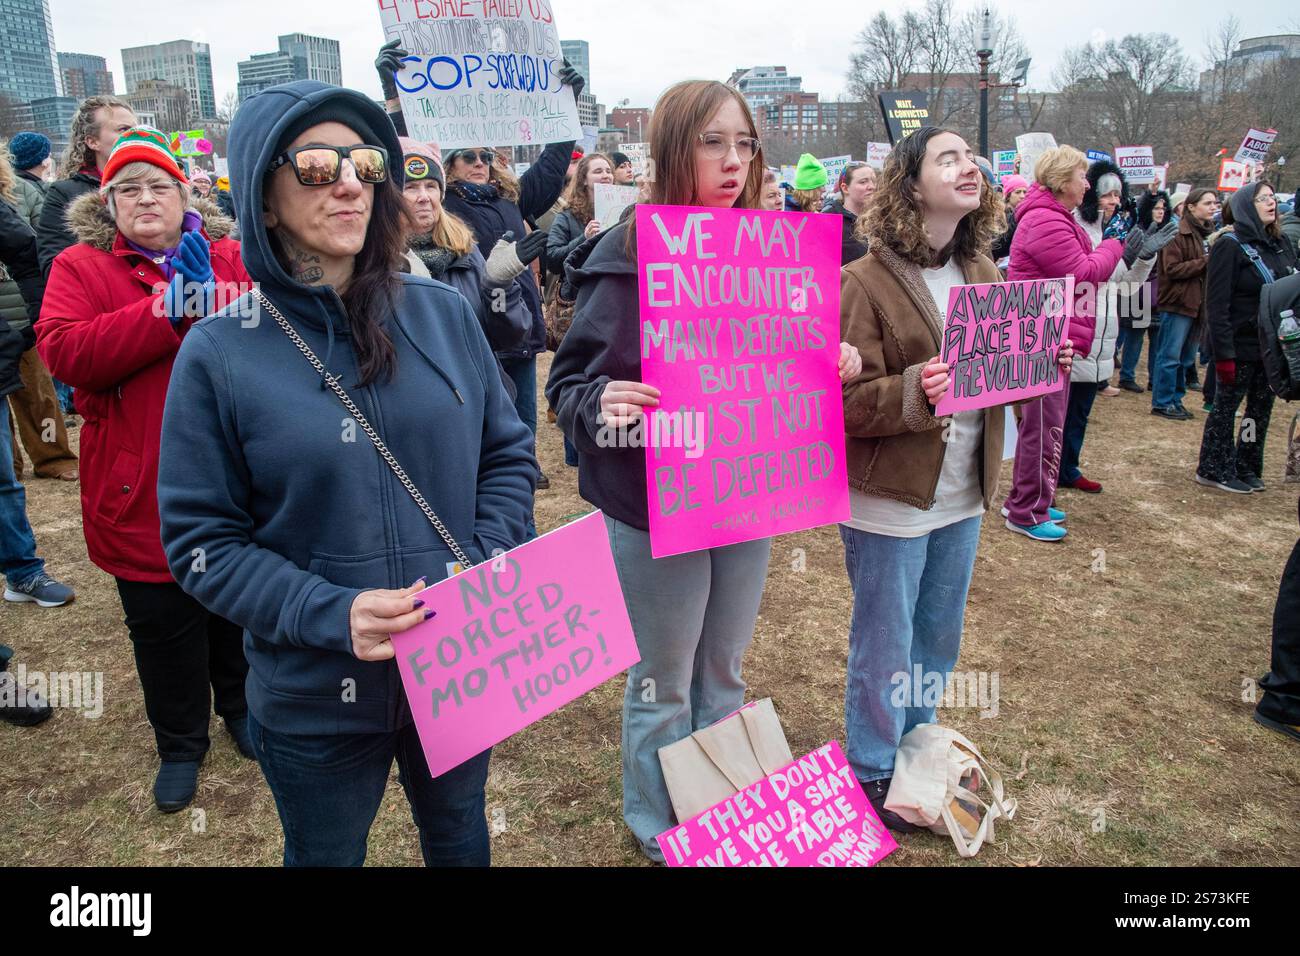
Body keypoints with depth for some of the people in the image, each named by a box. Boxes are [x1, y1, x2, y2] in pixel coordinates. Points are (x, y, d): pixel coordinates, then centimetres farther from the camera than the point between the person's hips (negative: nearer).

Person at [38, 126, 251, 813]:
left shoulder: (229, 256, 5)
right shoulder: (79, 266, 1)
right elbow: (62, 351, -15)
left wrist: (213, 300, -24)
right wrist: (164, 312, -22)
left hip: (233, 478, 2)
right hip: (143, 487, -1)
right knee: (162, 622, 10)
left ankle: (242, 706, 42)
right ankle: (180, 744, 32)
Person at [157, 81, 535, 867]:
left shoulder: (444, 313, -4)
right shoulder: (219, 353, -11)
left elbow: (510, 453, 3)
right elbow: (203, 541, -9)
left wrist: (486, 569, -13)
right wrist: (332, 613, -23)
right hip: (315, 698, -1)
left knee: (460, 836, 27)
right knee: (326, 854, 25)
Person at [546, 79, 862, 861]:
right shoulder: (626, 256, -14)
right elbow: (569, 384, -14)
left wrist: (835, 361, -8)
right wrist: (603, 404, -36)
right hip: (658, 503, -5)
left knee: (724, 675, 22)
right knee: (664, 685, 11)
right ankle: (659, 830, 36)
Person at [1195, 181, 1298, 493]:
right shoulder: (1230, 246, -11)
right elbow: (1216, 306, -16)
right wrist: (1223, 353, -21)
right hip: (1241, 347, -7)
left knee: (1261, 408, 12)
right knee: (1225, 408, 3)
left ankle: (1247, 469, 23)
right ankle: (1214, 471, 14)